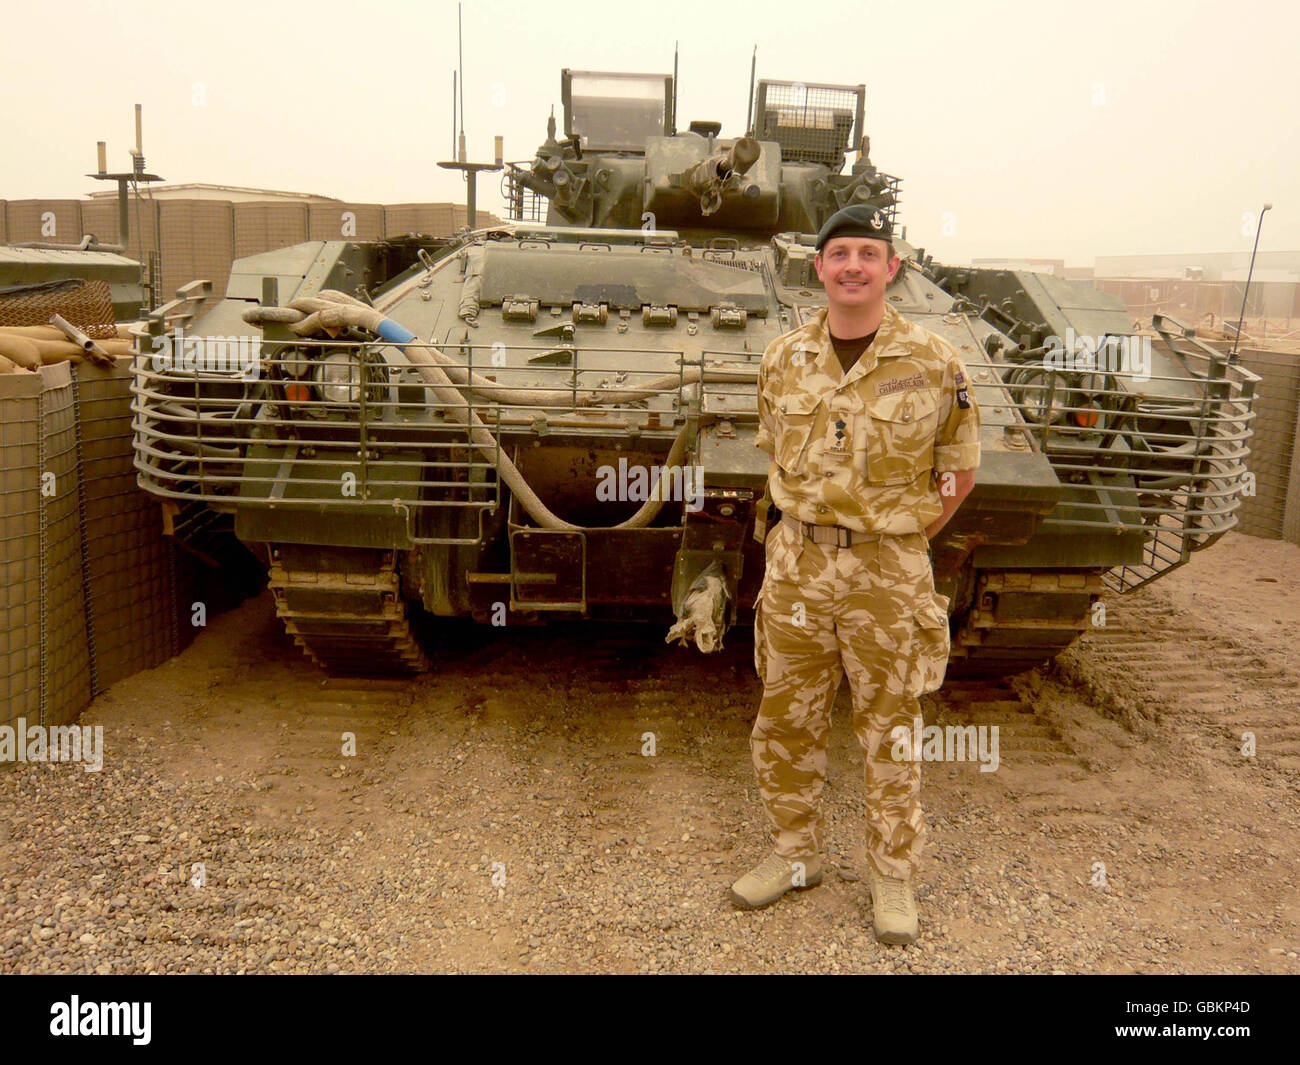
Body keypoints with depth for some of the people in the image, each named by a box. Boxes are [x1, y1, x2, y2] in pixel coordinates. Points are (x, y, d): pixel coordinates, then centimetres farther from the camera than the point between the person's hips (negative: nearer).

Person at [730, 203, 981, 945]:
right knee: (785, 726, 12)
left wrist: (892, 540, 1)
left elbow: (959, 473, 3)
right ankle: (797, 854, 33)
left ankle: (893, 876, 28)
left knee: (890, 735, 10)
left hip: (887, 576, -3)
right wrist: (814, 527, 7)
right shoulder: (784, 360, 2)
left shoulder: (935, 365, -8)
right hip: (797, 565, 3)